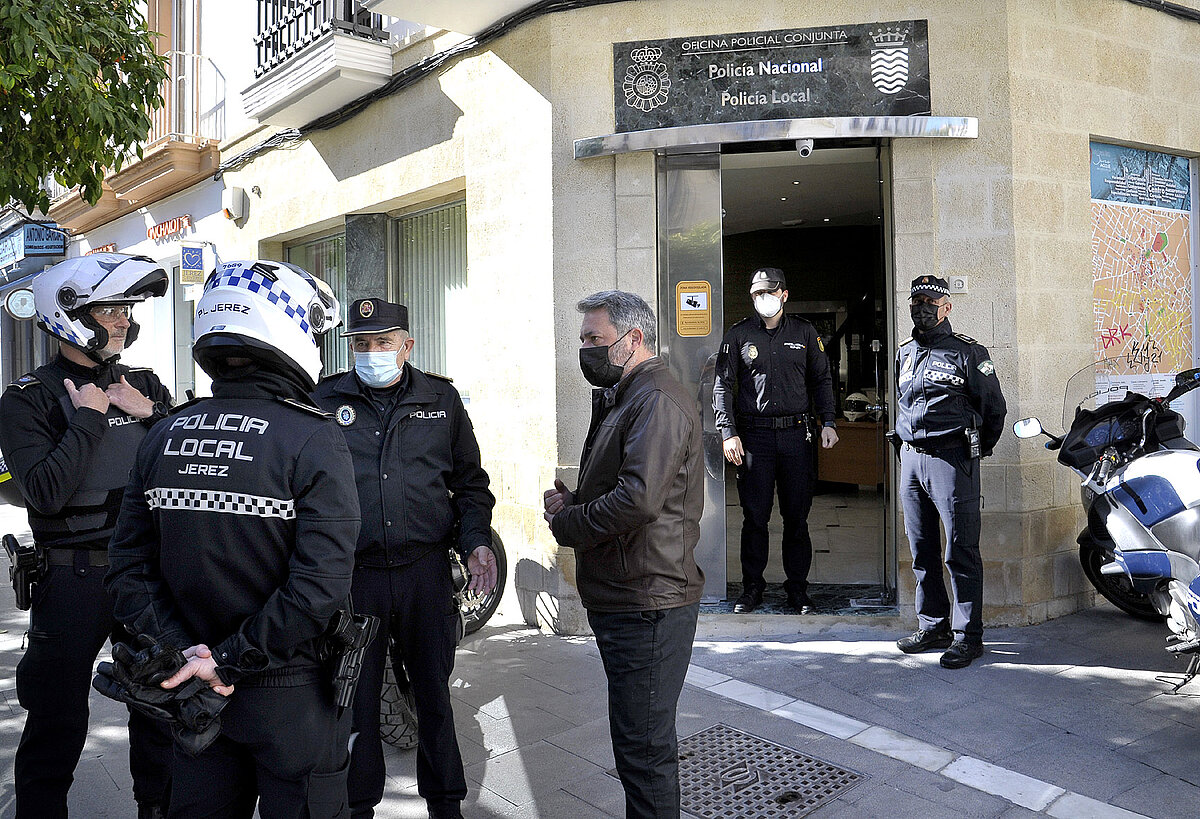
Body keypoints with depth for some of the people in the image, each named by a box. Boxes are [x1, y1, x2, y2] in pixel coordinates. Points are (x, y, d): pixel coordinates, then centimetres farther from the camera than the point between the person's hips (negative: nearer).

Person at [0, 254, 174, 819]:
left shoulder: (145, 386, 7)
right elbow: (46, 492, -20)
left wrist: (152, 414, -9)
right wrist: (89, 418, -16)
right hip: (74, 579, -4)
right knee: (58, 724, 7)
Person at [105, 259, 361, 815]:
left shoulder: (161, 438, -2)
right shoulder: (314, 441, -19)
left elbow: (129, 568, -1)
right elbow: (319, 587, -25)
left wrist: (183, 649, -5)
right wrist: (226, 662, -16)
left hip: (195, 692, 5)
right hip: (292, 700, -5)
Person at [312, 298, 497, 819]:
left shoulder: (441, 399, 6)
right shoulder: (326, 401, 3)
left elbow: (469, 480, 12)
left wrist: (476, 540, -1)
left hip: (426, 569, 1)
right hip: (353, 574, 0)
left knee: (434, 692, 12)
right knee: (356, 696, 11)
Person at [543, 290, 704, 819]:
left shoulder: (657, 401, -18)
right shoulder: (622, 399, 17)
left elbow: (638, 497, -30)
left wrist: (566, 525, -14)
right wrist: (572, 502, 3)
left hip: (646, 604, -11)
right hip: (620, 598, 11)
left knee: (644, 746, 1)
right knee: (636, 739, 22)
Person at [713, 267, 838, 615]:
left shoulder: (804, 332, 10)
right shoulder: (738, 335, 5)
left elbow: (821, 380, 15)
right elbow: (722, 386, 4)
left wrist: (827, 422, 3)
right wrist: (728, 433, -5)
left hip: (796, 433, 1)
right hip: (754, 435, -1)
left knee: (796, 517, 6)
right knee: (755, 517, 3)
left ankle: (797, 588, 18)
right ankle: (752, 587, 17)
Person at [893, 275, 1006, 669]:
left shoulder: (967, 351, -2)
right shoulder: (905, 352, 16)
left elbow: (994, 407, 4)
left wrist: (977, 449, 12)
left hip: (952, 458, -6)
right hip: (911, 458, 6)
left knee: (960, 551, -4)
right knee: (922, 551, 11)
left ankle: (967, 635, 4)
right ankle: (932, 626, 21)